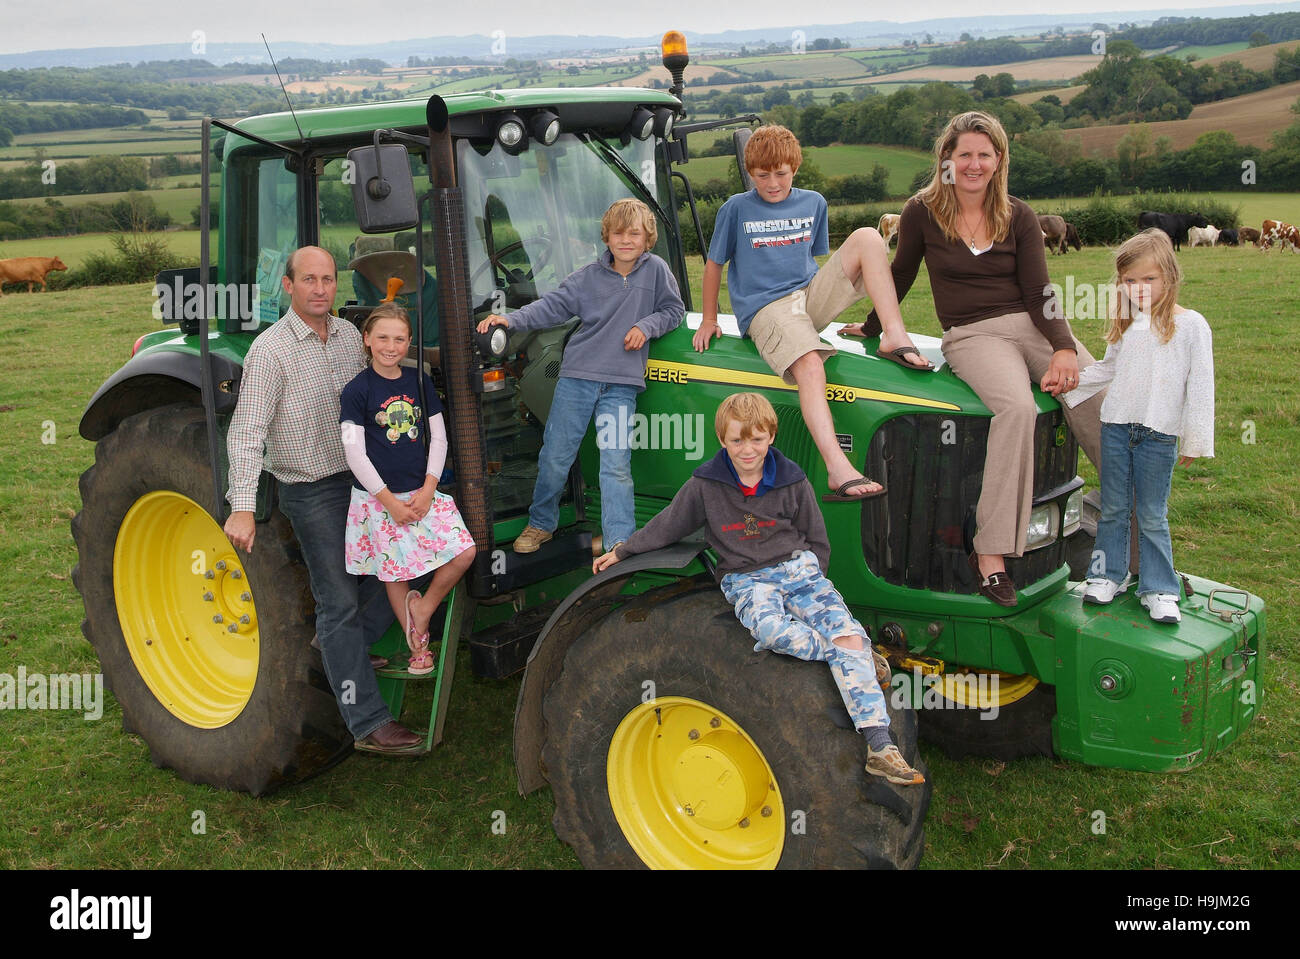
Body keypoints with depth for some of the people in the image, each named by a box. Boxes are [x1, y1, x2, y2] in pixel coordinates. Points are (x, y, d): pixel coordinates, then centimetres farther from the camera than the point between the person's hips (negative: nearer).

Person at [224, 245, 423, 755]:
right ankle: (368, 722, 2)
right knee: (340, 601, -3)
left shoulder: (350, 336, 6)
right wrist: (242, 507, -29)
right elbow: (246, 433, -20)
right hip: (311, 491, -6)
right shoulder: (270, 350, -15)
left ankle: (344, 648, 34)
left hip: (362, 478, 7)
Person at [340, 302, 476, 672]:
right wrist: (389, 500, -13)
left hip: (422, 491, 3)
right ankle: (417, 644, 22)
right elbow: (355, 454, -10)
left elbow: (438, 438, 6)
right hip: (378, 496, -3)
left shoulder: (419, 381, 4)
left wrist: (428, 489, -6)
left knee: (465, 552, -9)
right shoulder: (356, 391, -8)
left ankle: (422, 609, 12)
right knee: (395, 572, 5)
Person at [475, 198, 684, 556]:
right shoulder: (589, 276, 5)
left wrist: (646, 327, -7)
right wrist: (512, 319, -13)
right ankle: (541, 524, 28)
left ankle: (620, 543, -2)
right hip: (578, 376, 2)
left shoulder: (655, 269, 4)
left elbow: (674, 309, 11)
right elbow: (553, 305, 1)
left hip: (622, 384, -2)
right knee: (555, 456, 7)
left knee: (616, 464, -8)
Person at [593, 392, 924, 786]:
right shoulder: (705, 485, 2)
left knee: (848, 631, -23)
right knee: (770, 629, -38)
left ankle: (879, 747, -24)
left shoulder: (792, 482, 5)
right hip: (745, 579, -1)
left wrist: (809, 580, 0)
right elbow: (667, 525, 12)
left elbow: (817, 540, 13)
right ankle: (857, 657, -19)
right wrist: (621, 552, 15)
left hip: (797, 567, 1)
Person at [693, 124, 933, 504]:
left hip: (811, 295, 5)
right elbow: (714, 264, 10)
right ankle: (839, 472, -49)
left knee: (867, 237, -17)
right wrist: (709, 320, 11)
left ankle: (896, 337, -25)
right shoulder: (736, 209, 4)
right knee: (810, 366, -35)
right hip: (766, 308, -5)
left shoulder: (813, 203, 16)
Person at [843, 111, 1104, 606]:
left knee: (1102, 406, -21)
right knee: (1018, 407, -36)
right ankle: (990, 552, -36)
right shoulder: (922, 212, 5)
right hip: (971, 336, -3)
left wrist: (1065, 348, -11)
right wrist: (873, 326, 26)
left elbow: (1039, 292, 4)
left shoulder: (1019, 217, 10)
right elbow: (900, 277, 18)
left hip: (1033, 326, 3)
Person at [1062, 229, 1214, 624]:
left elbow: (1200, 385, -5)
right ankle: (1108, 576, 24)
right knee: (1112, 509, 11)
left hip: (1159, 434, -4)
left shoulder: (1190, 325, -5)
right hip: (1115, 428, 4)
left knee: (1152, 517, 2)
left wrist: (1195, 439, -7)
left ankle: (1158, 590, 12)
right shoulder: (1125, 323, 9)